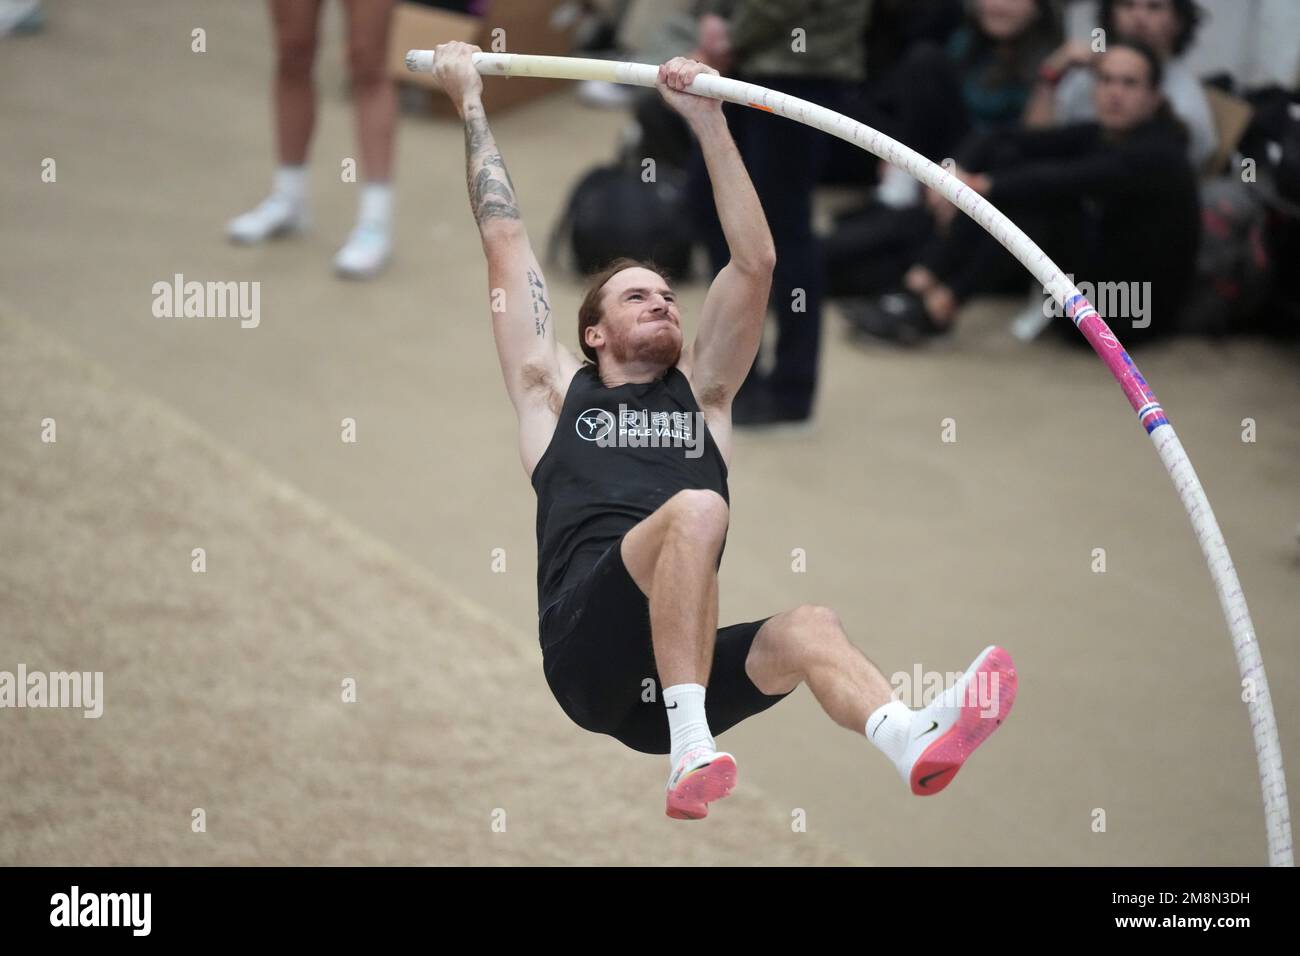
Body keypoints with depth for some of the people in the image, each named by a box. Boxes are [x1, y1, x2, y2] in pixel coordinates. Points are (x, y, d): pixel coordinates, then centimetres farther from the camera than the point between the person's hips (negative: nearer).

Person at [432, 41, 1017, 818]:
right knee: (696, 508, -29)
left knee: (808, 629, -26)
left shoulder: (701, 395, 29)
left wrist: (708, 120, 20)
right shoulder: (557, 394, 23)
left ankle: (913, 740, -58)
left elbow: (755, 263, 23)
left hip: (671, 679, 4)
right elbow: (506, 240, 23)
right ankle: (691, 755, -43)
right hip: (589, 654, -4)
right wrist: (472, 103, 28)